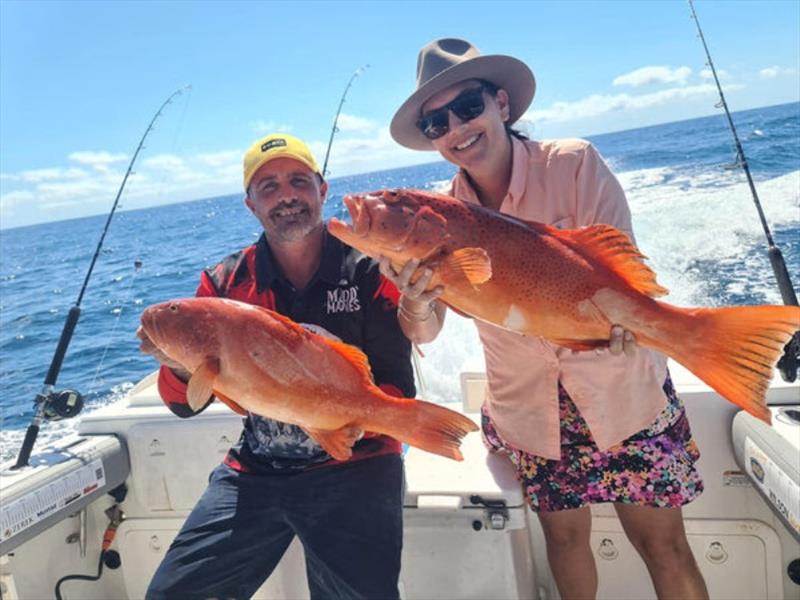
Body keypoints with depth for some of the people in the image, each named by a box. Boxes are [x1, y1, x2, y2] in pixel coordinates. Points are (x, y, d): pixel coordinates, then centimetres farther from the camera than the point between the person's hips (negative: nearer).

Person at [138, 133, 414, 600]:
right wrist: (181, 366, -20)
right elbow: (185, 405, 2)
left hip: (353, 467, -2)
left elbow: (398, 390, -8)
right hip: (255, 471, 3)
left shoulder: (369, 272, -6)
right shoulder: (226, 281, 2)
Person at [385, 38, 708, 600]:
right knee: (564, 534, 17)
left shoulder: (573, 164, -14)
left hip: (622, 389, -2)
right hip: (528, 407, 3)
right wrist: (416, 305, -34)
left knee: (662, 542, 7)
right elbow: (425, 333, -11)